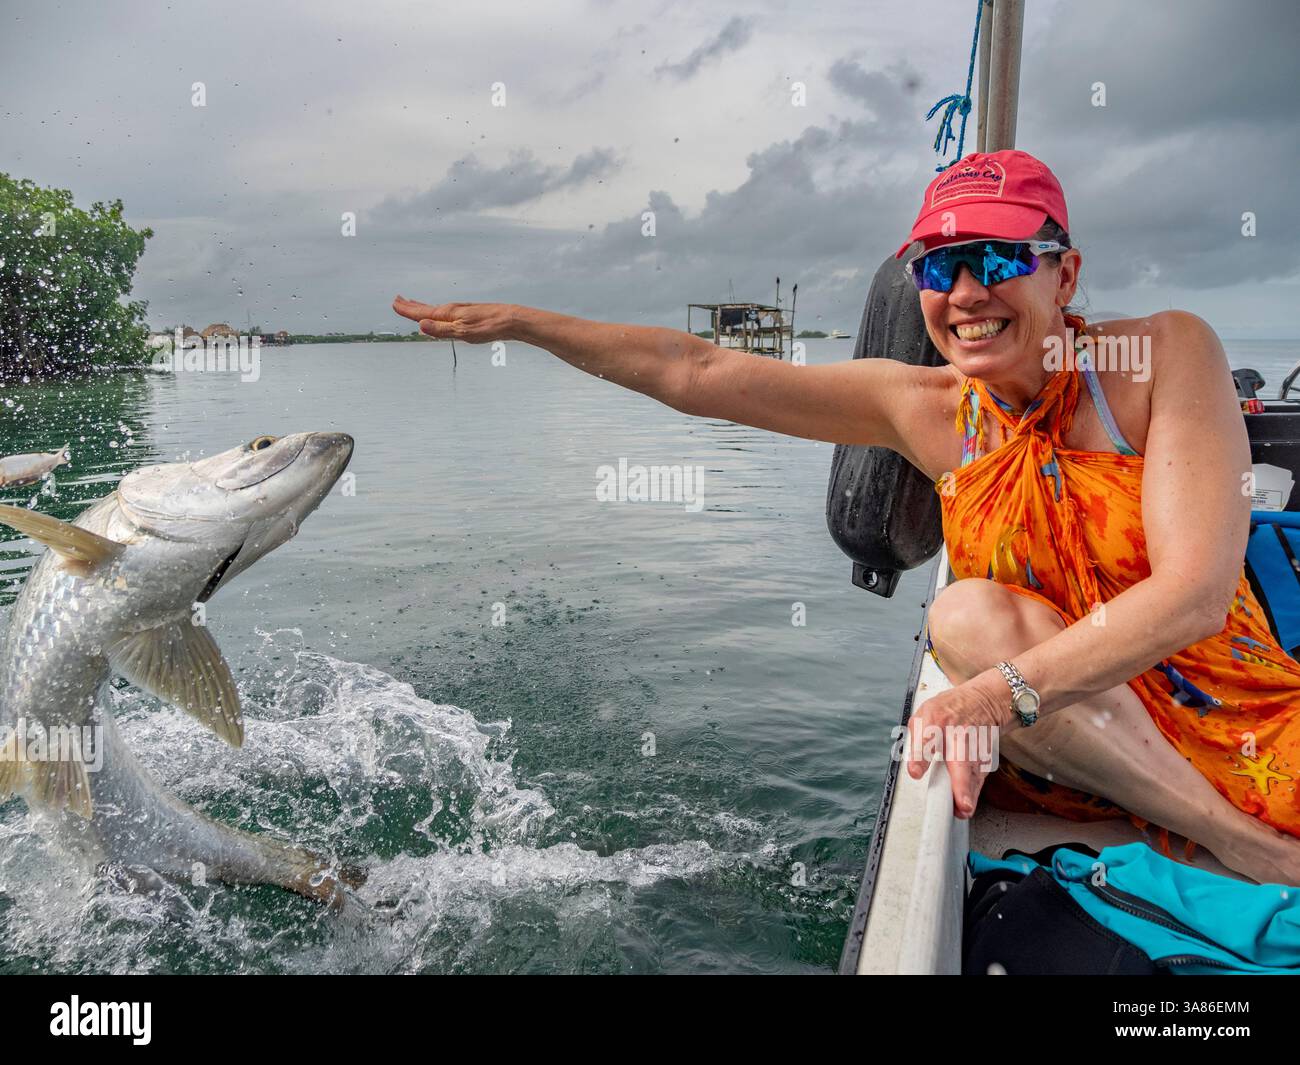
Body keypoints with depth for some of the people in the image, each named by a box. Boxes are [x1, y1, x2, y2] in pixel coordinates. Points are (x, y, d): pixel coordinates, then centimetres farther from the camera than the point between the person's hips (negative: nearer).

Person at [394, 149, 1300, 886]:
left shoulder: (1167, 352, -11)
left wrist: (994, 694, -34)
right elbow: (696, 371, -3)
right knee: (968, 612, -29)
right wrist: (520, 322, -4)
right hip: (1080, 750, 3)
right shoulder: (923, 409, -3)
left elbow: (1196, 588, -22)